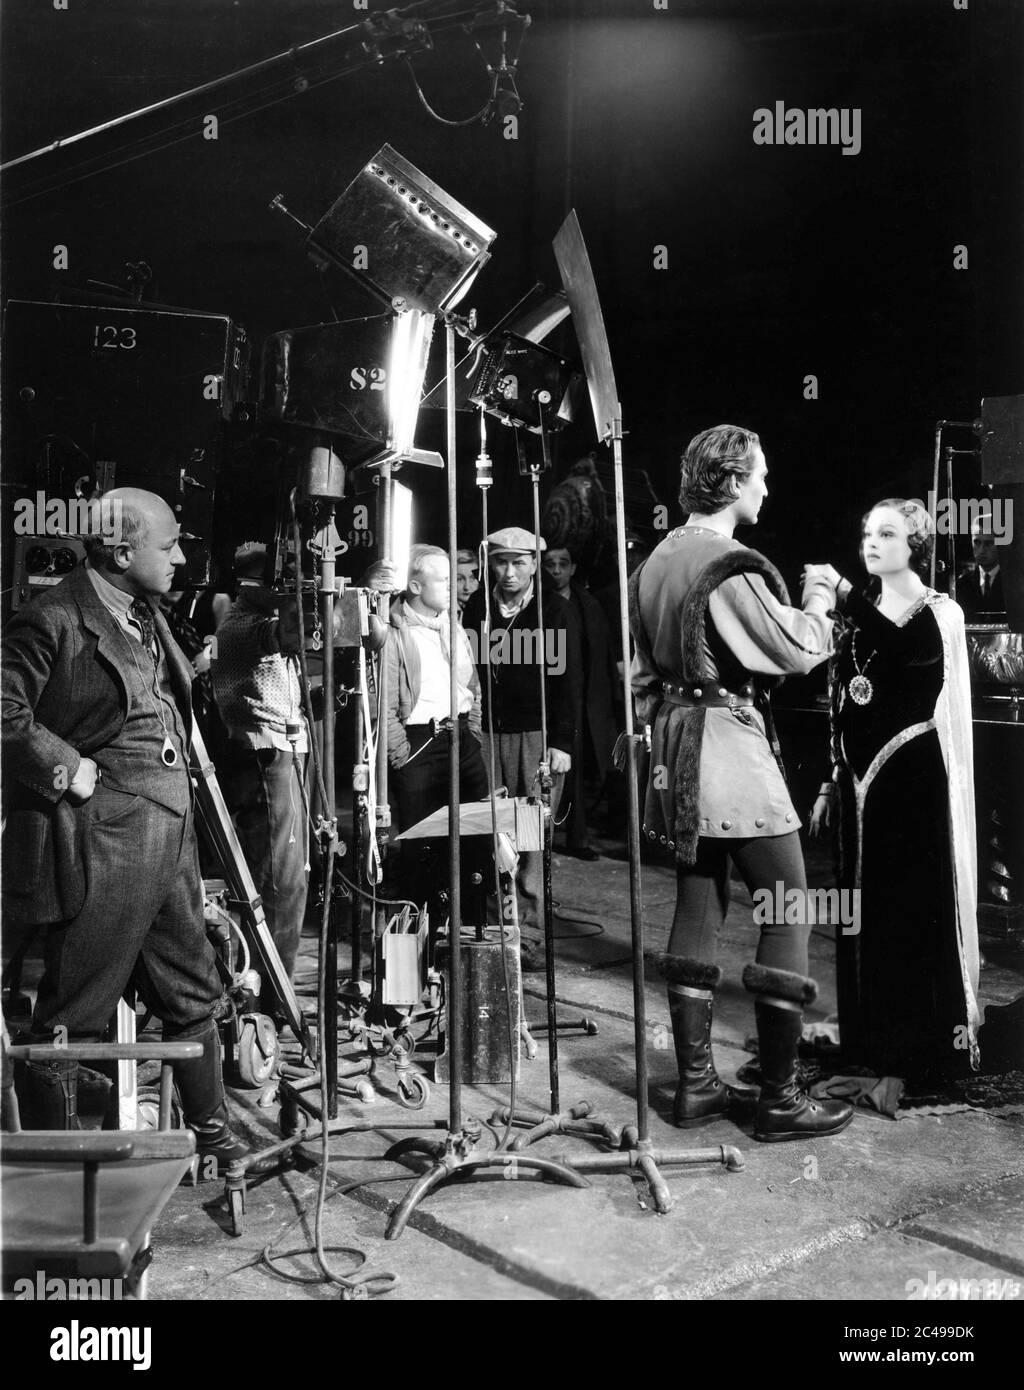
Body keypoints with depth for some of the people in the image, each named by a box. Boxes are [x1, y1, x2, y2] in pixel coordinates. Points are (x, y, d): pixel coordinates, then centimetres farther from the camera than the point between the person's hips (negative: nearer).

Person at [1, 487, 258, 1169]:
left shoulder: (150, 615, 15)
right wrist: (74, 770, -18)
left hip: (171, 838, 9)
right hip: (102, 845, -9)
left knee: (195, 994, 18)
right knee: (72, 1014, 3)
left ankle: (212, 1136, 33)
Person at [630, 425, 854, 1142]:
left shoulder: (655, 562, 12)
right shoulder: (732, 567, -15)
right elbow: (797, 651, -13)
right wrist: (818, 602, 5)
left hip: (674, 748, 9)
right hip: (731, 743, -9)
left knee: (699, 908, 12)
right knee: (789, 913, 0)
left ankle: (696, 1083, 19)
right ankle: (780, 1099, 4)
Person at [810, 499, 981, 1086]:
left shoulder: (939, 614, -3)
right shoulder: (863, 615, 12)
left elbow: (907, 651, -23)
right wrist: (833, 783, 12)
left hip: (914, 779, -6)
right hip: (861, 780, 6)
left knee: (919, 910, -1)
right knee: (866, 910, 10)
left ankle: (932, 1046, 11)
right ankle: (873, 1043, 22)